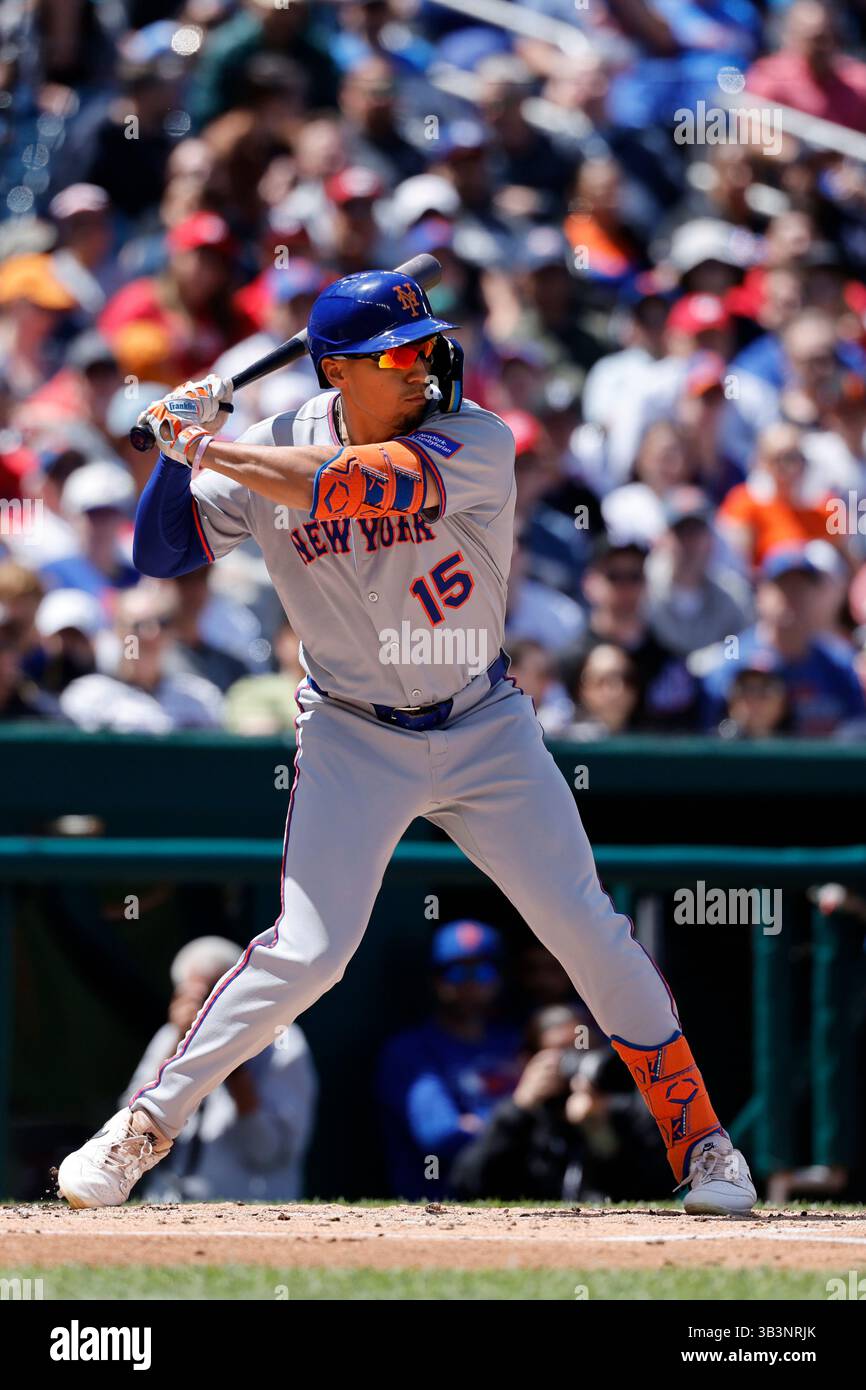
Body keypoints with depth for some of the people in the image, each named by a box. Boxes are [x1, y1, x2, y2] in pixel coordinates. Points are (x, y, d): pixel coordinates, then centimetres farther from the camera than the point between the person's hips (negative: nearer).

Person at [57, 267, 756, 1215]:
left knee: (588, 931, -2)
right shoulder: (275, 450, -8)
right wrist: (182, 452, -22)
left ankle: (698, 1139, 12)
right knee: (306, 952, -14)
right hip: (353, 739, 0)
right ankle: (147, 1125, -2)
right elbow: (160, 554, -5)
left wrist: (216, 454, -32)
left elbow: (374, 482, -33)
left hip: (485, 729, 0)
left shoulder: (476, 444, -17)